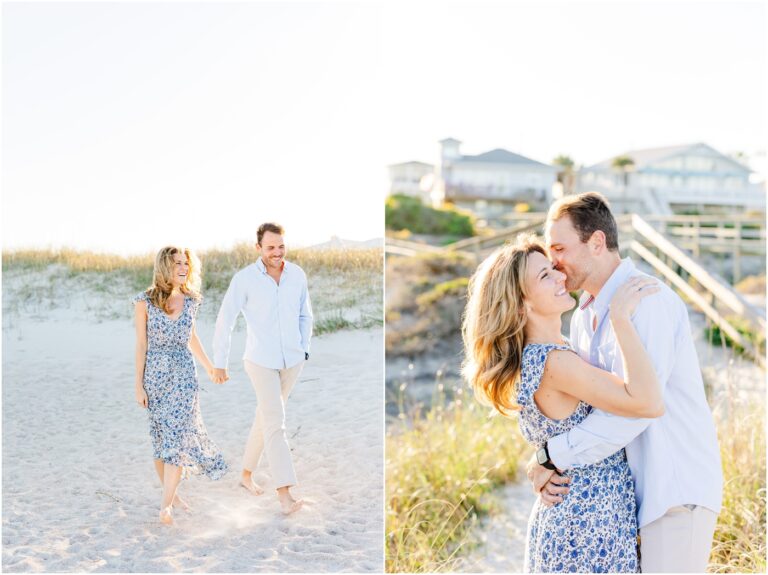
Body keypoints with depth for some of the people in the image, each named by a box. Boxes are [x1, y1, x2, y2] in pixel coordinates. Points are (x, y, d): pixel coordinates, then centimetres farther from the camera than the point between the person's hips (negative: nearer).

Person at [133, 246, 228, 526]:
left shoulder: (191, 301, 4)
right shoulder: (145, 302, -6)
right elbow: (141, 344, -4)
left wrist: (209, 365, 30)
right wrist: (138, 385, -5)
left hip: (184, 373, 2)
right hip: (155, 374, -2)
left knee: (177, 435, -8)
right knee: (160, 436, 8)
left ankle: (166, 503, -8)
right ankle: (170, 492, 25)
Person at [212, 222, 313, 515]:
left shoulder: (297, 274, -1)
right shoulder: (244, 278, -13)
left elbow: (305, 315, 11)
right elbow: (225, 321, -8)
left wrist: (305, 349, 7)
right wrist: (219, 363, -6)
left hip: (292, 359, 5)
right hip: (261, 361, -4)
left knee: (266, 416, 17)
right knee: (275, 422, -12)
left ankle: (247, 474, 35)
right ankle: (285, 495, -14)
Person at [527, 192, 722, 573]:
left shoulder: (649, 301, -19)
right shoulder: (583, 317, 10)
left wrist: (553, 457, -22)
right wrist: (545, 467, -8)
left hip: (677, 490, -8)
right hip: (628, 491, 8)